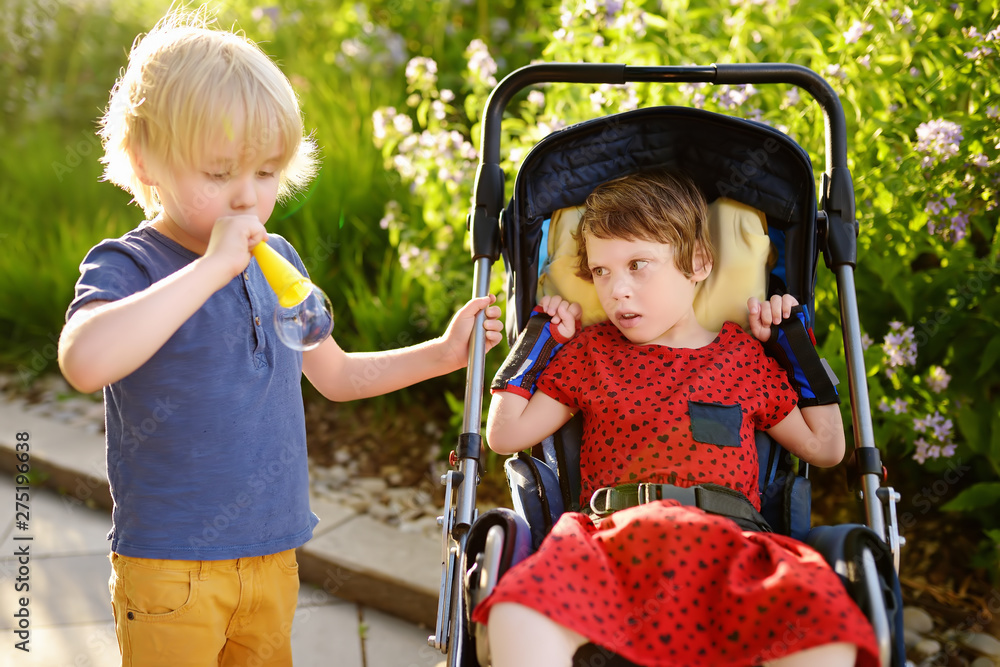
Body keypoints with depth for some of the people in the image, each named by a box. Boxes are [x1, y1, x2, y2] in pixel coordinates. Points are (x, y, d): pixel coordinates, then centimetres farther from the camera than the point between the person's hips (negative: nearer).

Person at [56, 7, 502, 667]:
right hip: (170, 564, -6)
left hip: (274, 555, 6)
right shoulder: (128, 264, -14)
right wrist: (213, 266, -34)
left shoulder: (279, 260, 7)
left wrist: (443, 353, 13)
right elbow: (85, 361, -37)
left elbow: (335, 374, 21)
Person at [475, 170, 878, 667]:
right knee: (518, 614, -35)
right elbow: (506, 433, 19)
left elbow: (824, 447, 25)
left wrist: (796, 341, 21)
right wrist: (539, 337, 19)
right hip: (612, 540, 0)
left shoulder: (744, 356, 21)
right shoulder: (589, 352, 23)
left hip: (729, 542, 0)